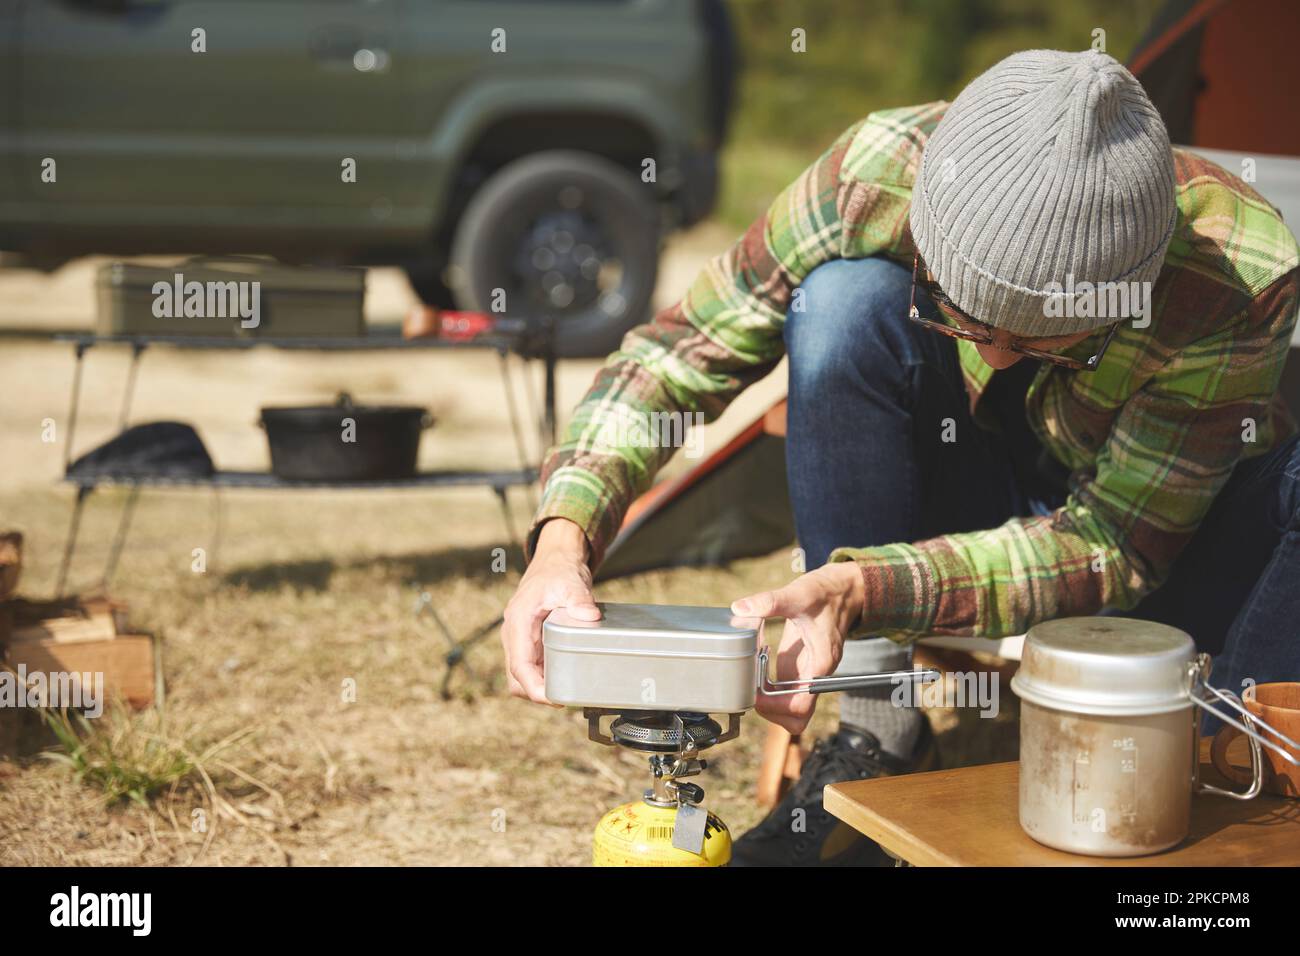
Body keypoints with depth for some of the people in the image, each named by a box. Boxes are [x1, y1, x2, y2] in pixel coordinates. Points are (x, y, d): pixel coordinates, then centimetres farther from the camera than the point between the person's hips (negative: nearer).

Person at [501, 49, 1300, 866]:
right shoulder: (887, 171, -28)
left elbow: (1120, 543, -28)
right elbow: (683, 347, -22)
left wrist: (863, 587, -43)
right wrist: (563, 538, -39)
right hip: (972, 509, 2)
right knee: (845, 298, -29)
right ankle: (879, 739, -20)